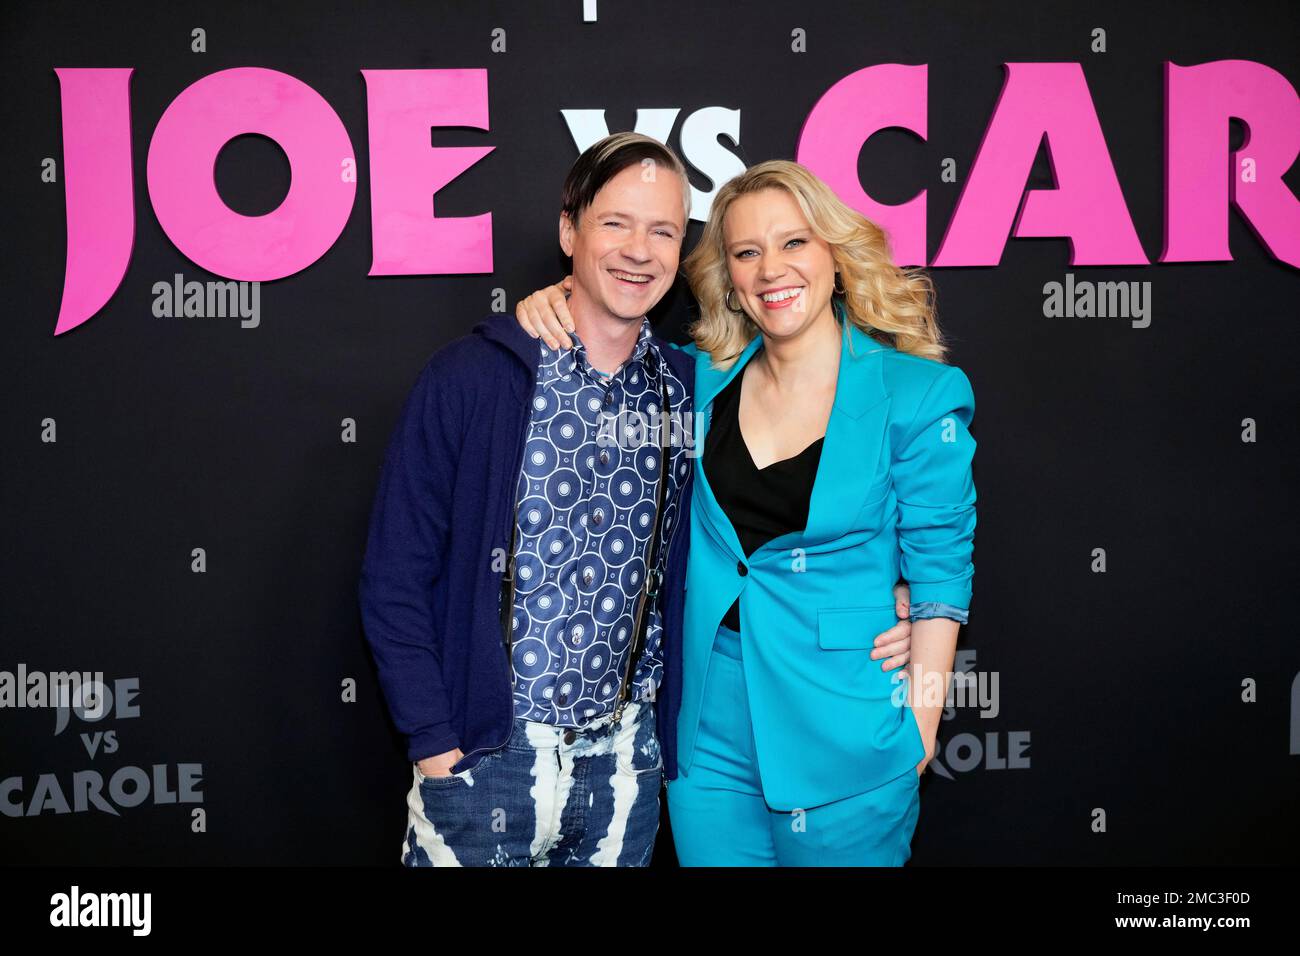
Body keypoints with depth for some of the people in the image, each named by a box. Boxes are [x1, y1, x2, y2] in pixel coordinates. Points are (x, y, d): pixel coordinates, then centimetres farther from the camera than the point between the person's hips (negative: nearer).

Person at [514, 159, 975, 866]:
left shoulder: (918, 394, -8)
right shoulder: (703, 381, 3)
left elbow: (939, 572, -5)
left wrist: (920, 726, -7)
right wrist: (553, 305, 0)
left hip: (843, 736, -4)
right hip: (711, 723, 4)